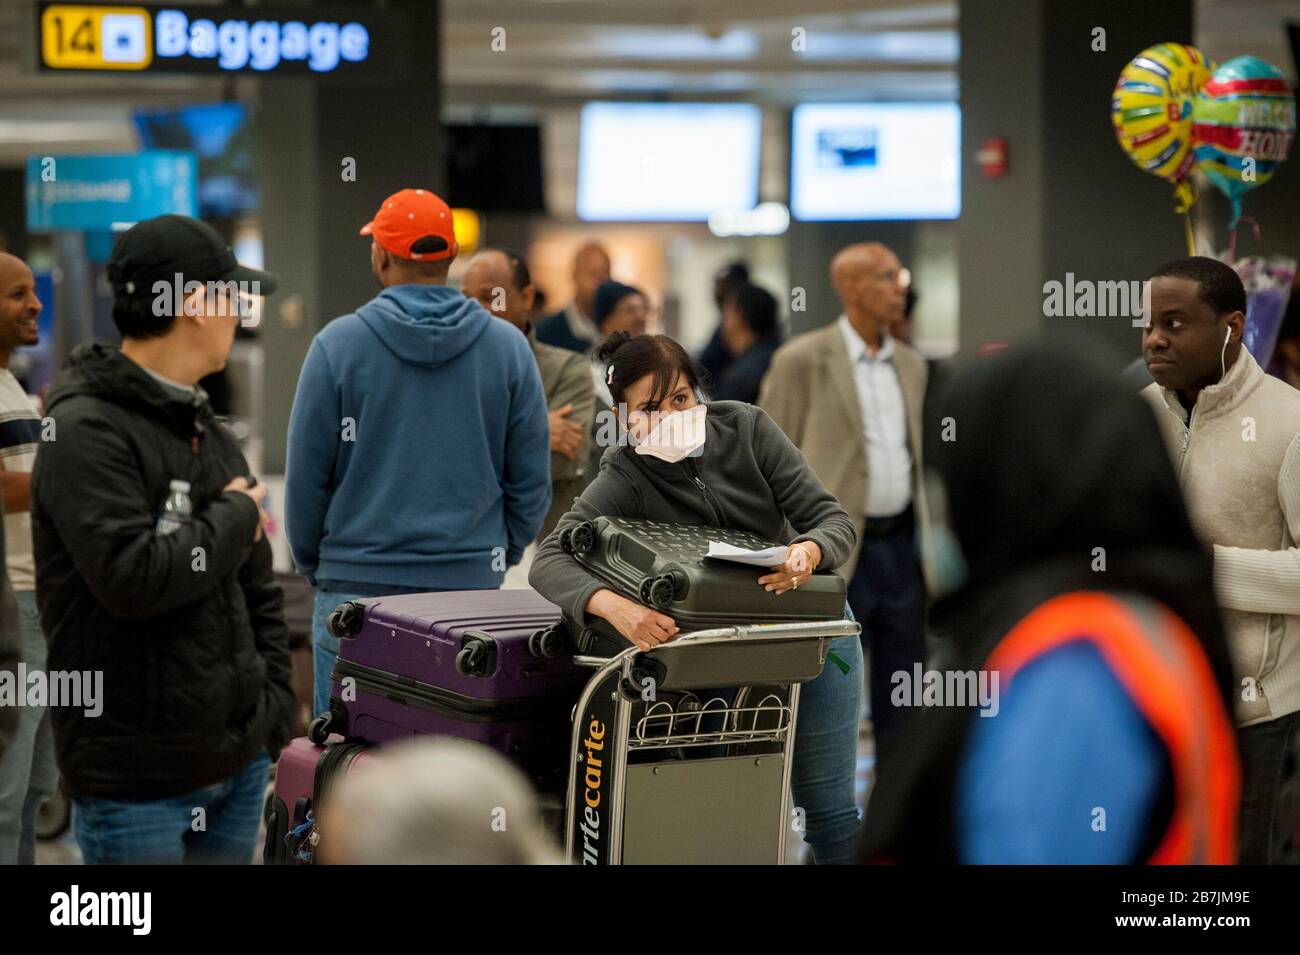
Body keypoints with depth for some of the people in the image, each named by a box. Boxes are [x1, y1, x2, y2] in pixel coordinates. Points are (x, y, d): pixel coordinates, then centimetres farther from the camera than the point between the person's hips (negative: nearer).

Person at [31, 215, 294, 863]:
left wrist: (276, 716, 10)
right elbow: (132, 577, -26)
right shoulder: (86, 432, -13)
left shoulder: (208, 433, 15)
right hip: (135, 779, -8)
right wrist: (235, 517, -10)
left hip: (239, 763, 8)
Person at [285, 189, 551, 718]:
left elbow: (306, 474, 0)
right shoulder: (509, 347, 2)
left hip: (357, 586, -2)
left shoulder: (338, 343, -4)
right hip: (471, 585, 2)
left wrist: (312, 563, 13)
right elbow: (531, 480, 4)